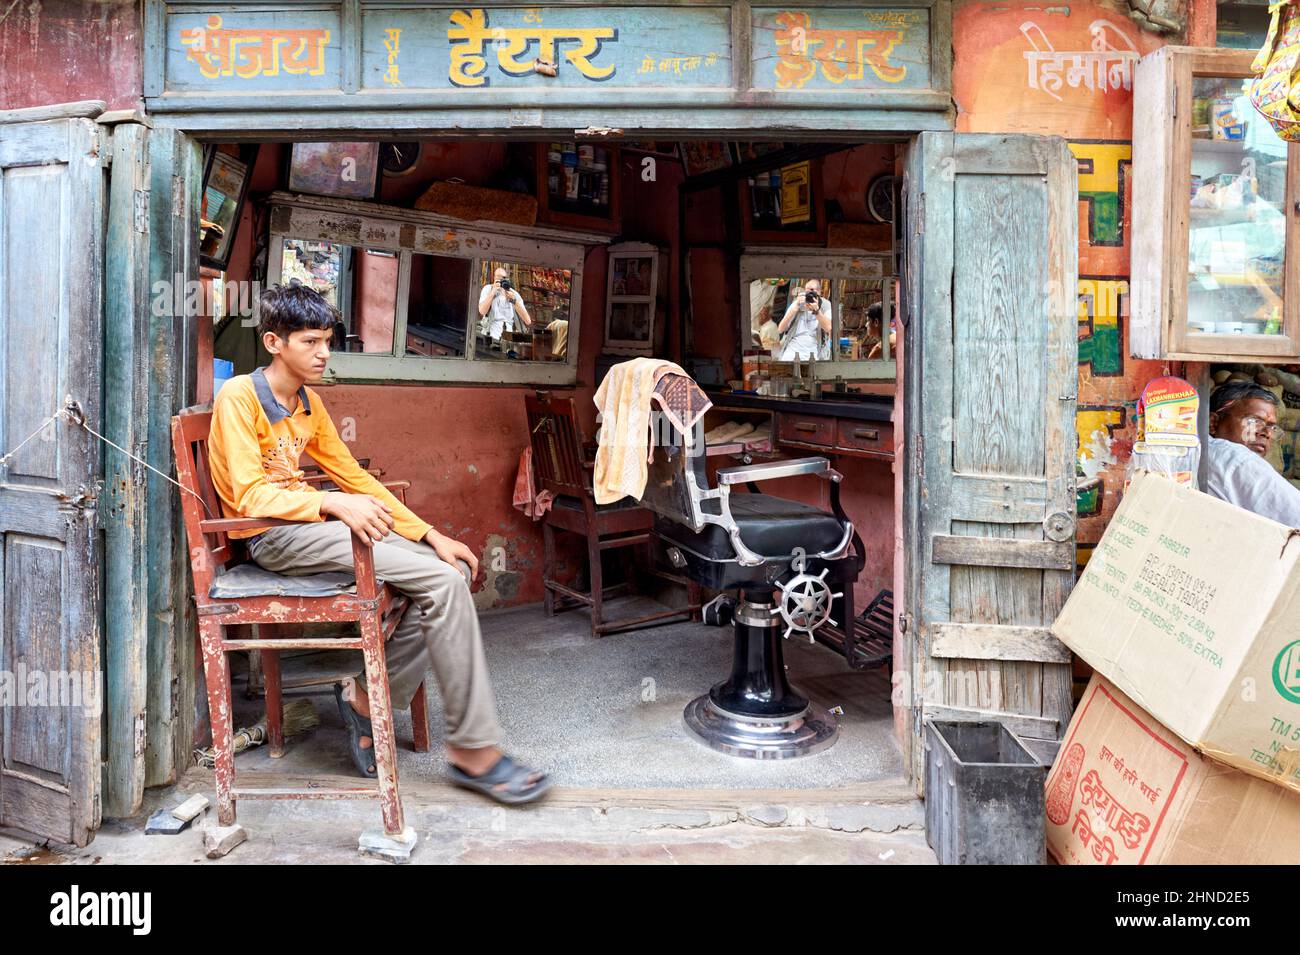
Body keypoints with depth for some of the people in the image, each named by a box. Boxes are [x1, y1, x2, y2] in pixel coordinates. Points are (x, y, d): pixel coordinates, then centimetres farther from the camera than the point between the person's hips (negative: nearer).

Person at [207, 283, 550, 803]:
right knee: (444, 581, -21)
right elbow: (251, 495, -18)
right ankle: (474, 750, -15)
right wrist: (334, 503, -34)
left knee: (448, 569, -10)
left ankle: (368, 699, -1)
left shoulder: (308, 403, 15)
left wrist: (430, 534, 4)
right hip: (273, 536, -8)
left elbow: (353, 476, 13)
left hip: (311, 523, 8)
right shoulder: (239, 396, -9)